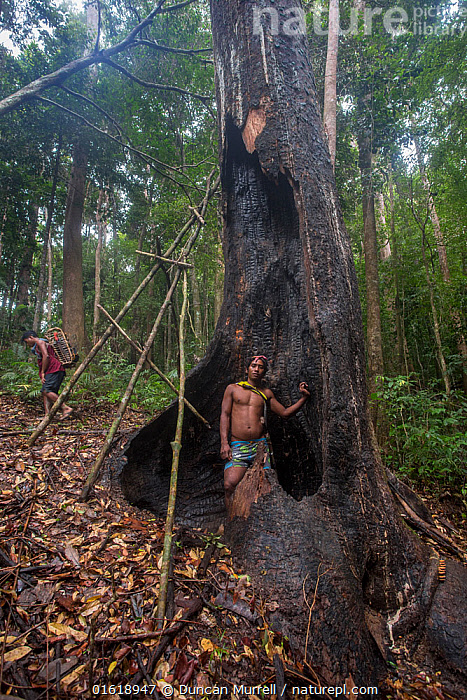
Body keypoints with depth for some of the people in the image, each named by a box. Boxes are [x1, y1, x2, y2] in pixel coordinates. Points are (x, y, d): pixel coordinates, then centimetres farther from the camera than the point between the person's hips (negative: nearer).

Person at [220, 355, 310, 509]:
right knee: (230, 485, -19)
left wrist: (304, 398, 9)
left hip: (260, 445, 2)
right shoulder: (233, 388, 12)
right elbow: (225, 414, 4)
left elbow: (285, 413, 21)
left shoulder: (266, 393, 17)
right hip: (238, 446, -2)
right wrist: (224, 443, -8)